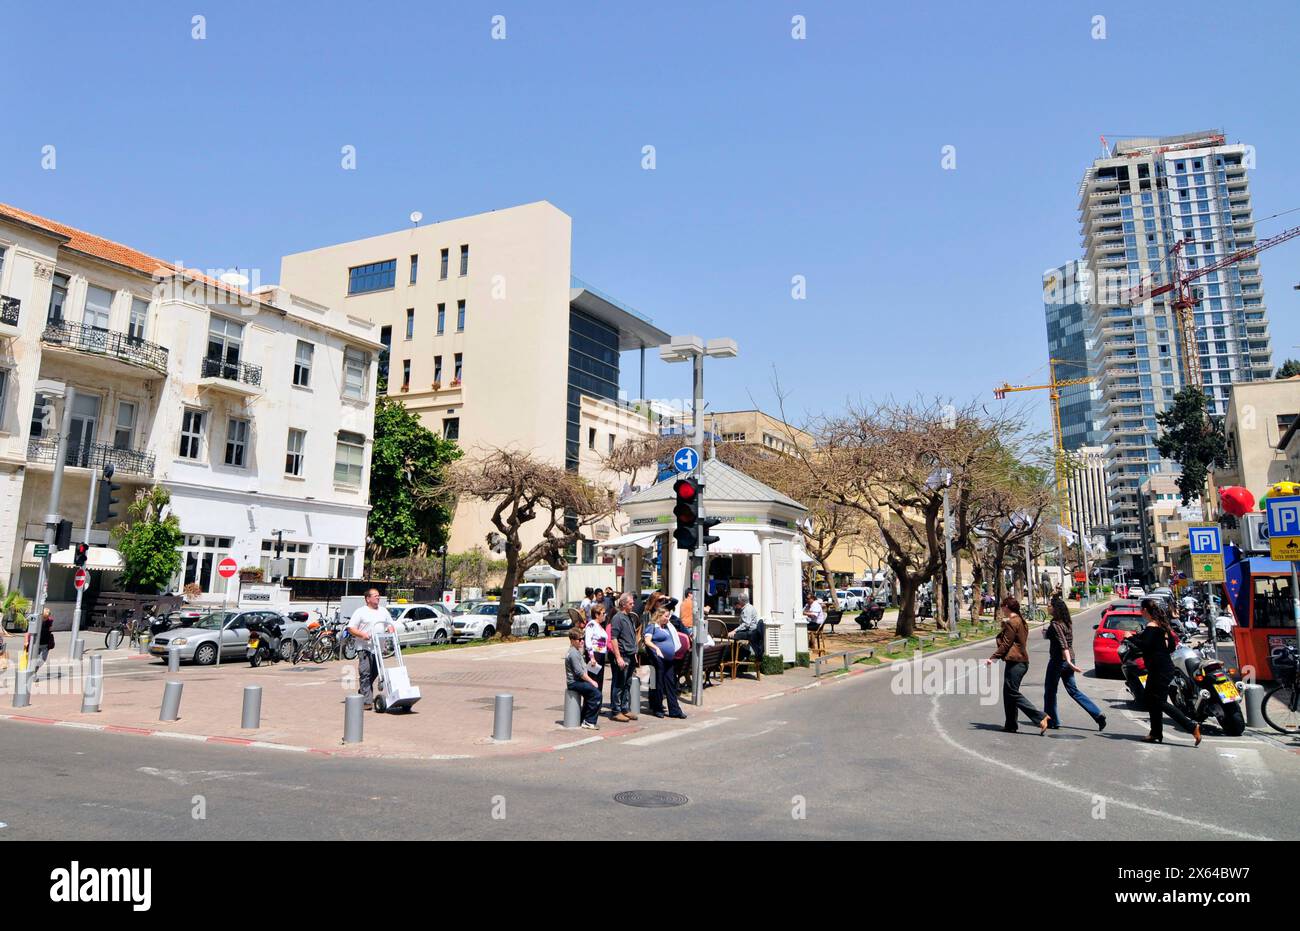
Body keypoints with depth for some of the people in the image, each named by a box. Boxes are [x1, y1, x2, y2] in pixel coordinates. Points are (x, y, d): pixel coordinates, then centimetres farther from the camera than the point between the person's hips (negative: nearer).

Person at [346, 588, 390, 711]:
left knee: (374, 673, 12)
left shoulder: (383, 612, 16)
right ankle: (367, 701, -11)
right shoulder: (360, 612, -1)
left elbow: (389, 625, 25)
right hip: (365, 647, -6)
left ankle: (363, 693, 31)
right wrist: (362, 634, -19)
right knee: (365, 674, -10)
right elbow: (351, 628, -4)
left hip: (378, 648, 6)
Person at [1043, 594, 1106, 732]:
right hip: (1069, 658, 8)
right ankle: (1098, 715, 6)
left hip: (1058, 660, -8)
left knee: (1050, 690, 7)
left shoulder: (1055, 624, -18)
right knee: (1073, 690, 14)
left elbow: (1063, 644, -28)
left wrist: (1068, 661, -34)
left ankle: (1052, 720, 14)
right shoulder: (1068, 622, 5)